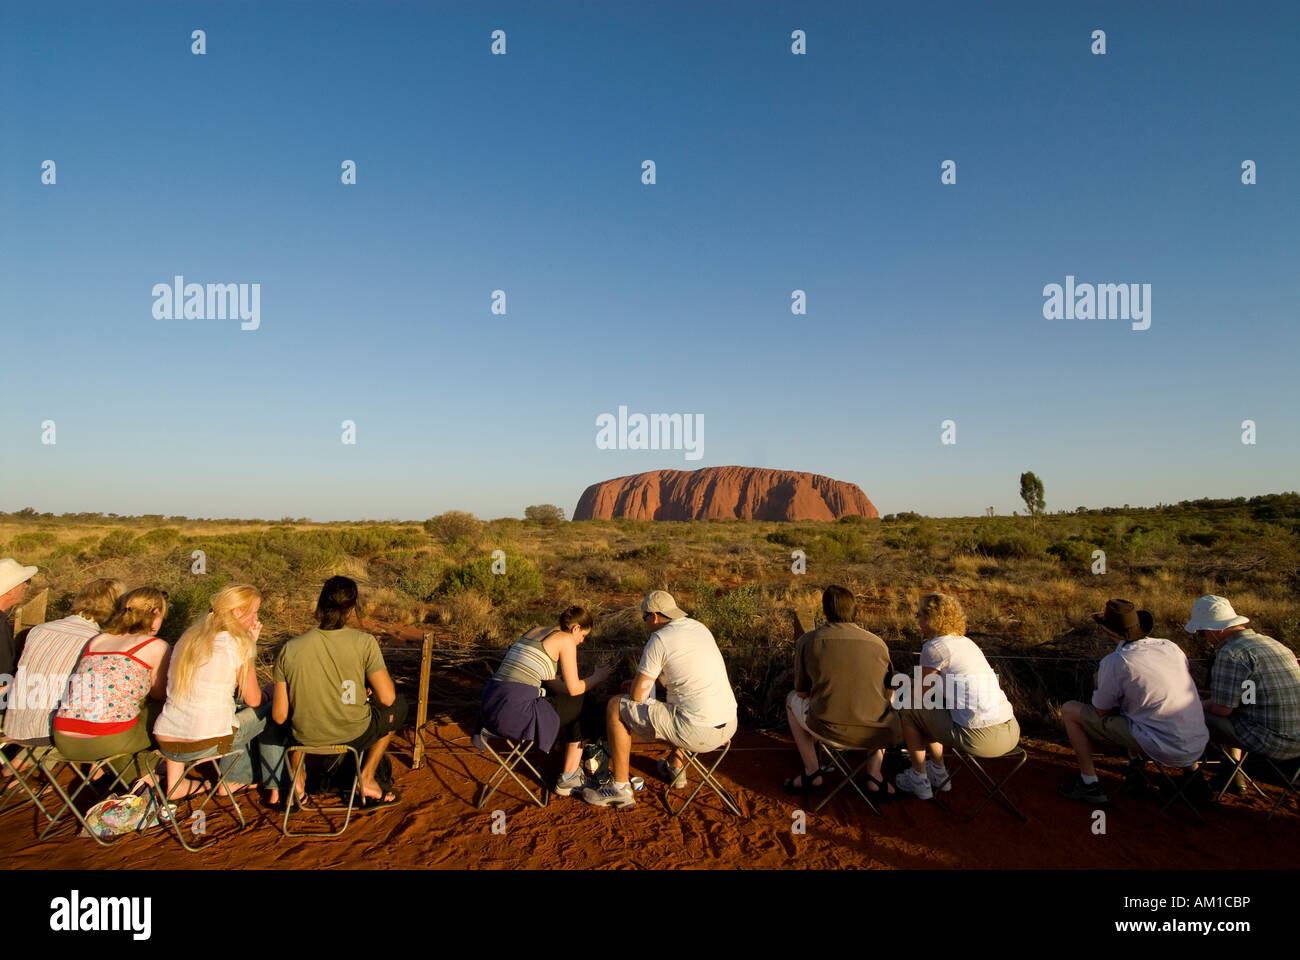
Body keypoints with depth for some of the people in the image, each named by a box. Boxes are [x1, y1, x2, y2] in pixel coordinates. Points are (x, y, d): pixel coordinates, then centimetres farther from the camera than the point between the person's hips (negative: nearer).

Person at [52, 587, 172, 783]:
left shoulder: (96, 640, 17)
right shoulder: (157, 646, 2)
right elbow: (159, 695, 12)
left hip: (65, 743, 6)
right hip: (109, 742, -6)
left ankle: (133, 776, 32)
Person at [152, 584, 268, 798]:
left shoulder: (188, 637, 10)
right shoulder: (237, 644, -10)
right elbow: (253, 700, -4)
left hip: (165, 744, 7)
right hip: (206, 745, -7)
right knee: (272, 711, 12)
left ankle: (174, 785, 32)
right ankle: (234, 781, 29)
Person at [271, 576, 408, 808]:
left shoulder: (289, 649, -11)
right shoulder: (364, 643, -18)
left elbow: (279, 716, -7)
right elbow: (387, 698, -16)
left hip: (305, 738, 3)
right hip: (355, 736, -3)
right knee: (398, 705, 27)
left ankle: (296, 777, 24)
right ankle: (368, 779, 22)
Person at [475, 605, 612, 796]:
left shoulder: (535, 632, 22)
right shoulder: (566, 640, -2)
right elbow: (574, 688, 2)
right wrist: (596, 678, 21)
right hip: (517, 712, -9)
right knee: (582, 708, 13)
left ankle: (573, 763, 39)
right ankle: (567, 779, 22)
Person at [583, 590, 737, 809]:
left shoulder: (659, 639, -10)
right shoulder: (699, 627, 12)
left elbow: (637, 696, -6)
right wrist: (650, 660, 30)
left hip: (698, 733, -8)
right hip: (729, 725, 8)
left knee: (615, 707, 5)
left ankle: (620, 788, 12)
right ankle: (675, 767, 45)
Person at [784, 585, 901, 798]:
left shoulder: (807, 641, -1)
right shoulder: (878, 643, 4)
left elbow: (802, 693, 9)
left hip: (829, 732, -2)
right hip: (875, 735, 2)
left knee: (793, 699, 30)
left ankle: (812, 772, 20)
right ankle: (874, 775, 20)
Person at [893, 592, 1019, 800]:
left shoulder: (934, 648, -9)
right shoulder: (966, 642, 16)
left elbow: (923, 697, 0)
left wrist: (902, 685, 18)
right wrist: (911, 685, 28)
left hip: (981, 739, -9)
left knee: (906, 708, 7)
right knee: (932, 708, 28)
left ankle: (919, 780, 19)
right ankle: (938, 773, 38)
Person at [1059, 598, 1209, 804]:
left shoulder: (1115, 662, -15)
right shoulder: (1171, 646, 1)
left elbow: (1102, 712, -4)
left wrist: (1098, 685, 16)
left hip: (1162, 749, -7)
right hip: (1199, 745, 7)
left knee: (1070, 711, 1)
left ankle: (1089, 784, 4)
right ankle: (1192, 773, 29)